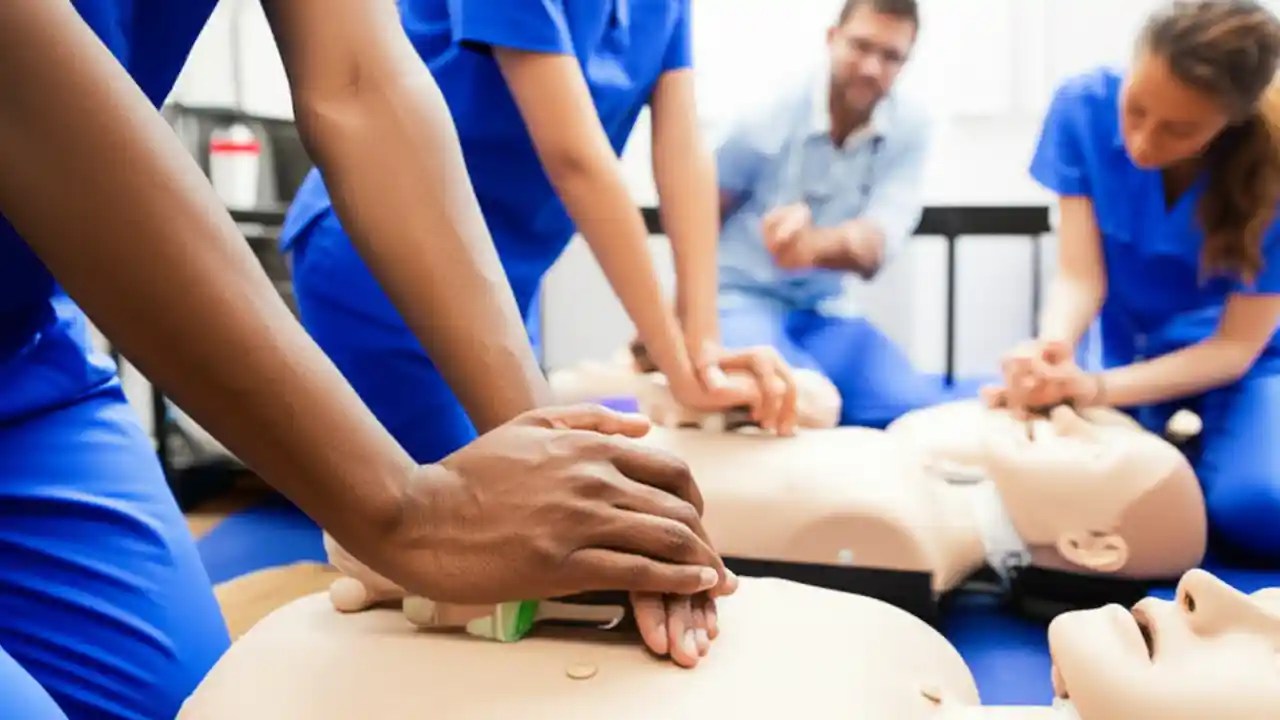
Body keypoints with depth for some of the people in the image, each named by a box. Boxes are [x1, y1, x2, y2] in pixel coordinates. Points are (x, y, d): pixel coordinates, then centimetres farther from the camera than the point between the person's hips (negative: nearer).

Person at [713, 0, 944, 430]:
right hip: (740, 301, -4)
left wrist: (814, 245, -45)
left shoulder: (910, 130, -6)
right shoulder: (766, 120, -13)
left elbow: (876, 245, -21)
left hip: (825, 311, 4)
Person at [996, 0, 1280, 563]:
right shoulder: (1085, 106, -21)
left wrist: (1097, 388, -35)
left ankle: (1191, 463, 5)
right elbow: (1080, 276, -20)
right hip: (1135, 351, 3)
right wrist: (1052, 351, -43)